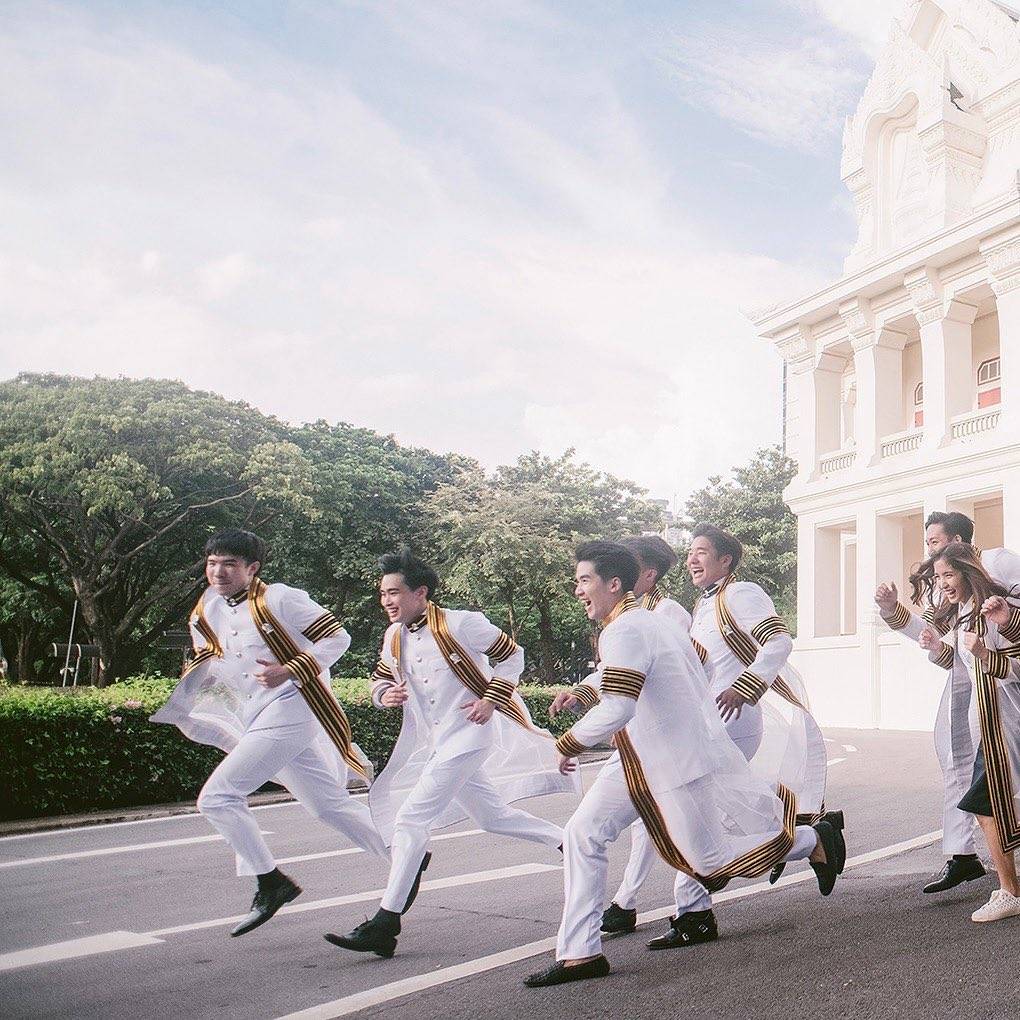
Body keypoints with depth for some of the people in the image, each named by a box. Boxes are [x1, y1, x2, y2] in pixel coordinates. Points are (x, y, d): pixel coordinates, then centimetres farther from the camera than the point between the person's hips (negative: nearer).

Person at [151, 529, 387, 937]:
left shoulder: (279, 599, -10)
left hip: (288, 710, -8)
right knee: (328, 803, 12)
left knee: (218, 797, -13)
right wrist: (168, 701, 7)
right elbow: (206, 669, 22)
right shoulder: (206, 613, 11)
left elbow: (337, 636, -9)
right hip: (256, 720, 8)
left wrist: (290, 670, -19)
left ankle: (271, 883, 0)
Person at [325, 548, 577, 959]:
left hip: (467, 735, -8)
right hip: (434, 744, 8)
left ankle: (385, 923, -10)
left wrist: (491, 699, -12)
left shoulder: (460, 624, -14)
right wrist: (385, 694, -5)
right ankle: (569, 842, 36)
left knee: (410, 820, -14)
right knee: (492, 815, 18)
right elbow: (380, 678, 17)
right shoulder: (394, 637, 5)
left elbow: (511, 655, -4)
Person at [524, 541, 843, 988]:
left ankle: (814, 839, 25)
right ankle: (580, 952, 4)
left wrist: (568, 744, -16)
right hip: (640, 761, 10)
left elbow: (615, 711, -31)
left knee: (709, 859, 4)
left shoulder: (624, 630, -23)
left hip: (679, 760, -10)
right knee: (582, 833, 0)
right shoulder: (644, 620, 8)